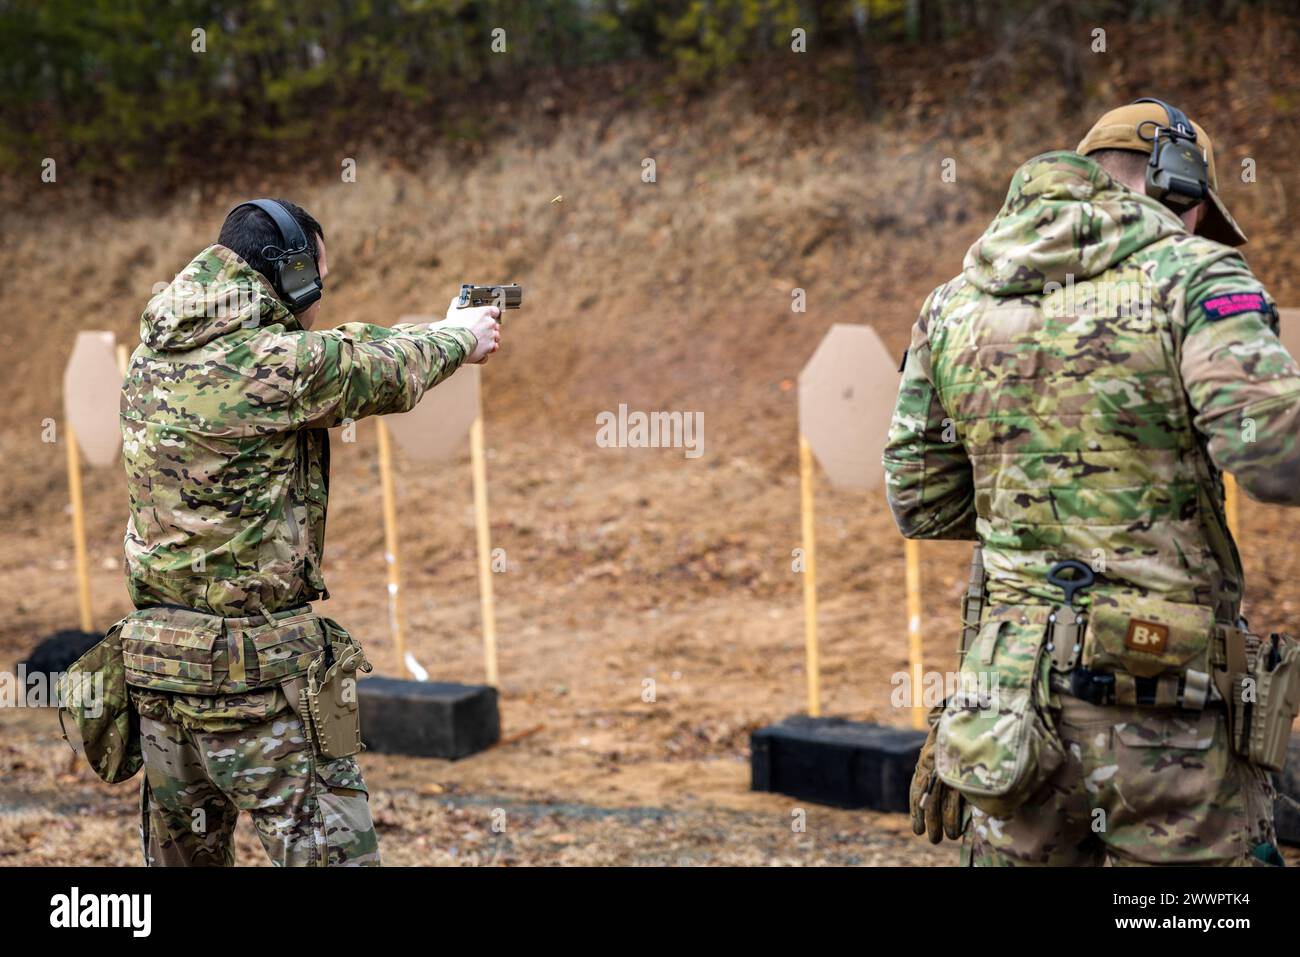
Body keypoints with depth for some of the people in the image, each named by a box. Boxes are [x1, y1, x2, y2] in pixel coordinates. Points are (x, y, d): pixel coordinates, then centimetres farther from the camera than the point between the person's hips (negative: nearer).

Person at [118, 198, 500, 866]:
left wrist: (431, 328, 27)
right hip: (258, 671, -8)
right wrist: (459, 336, 21)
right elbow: (390, 373, 0)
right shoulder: (271, 364, -17)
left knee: (182, 855, 18)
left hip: (154, 659, 8)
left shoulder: (156, 351, 7)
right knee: (333, 852, -2)